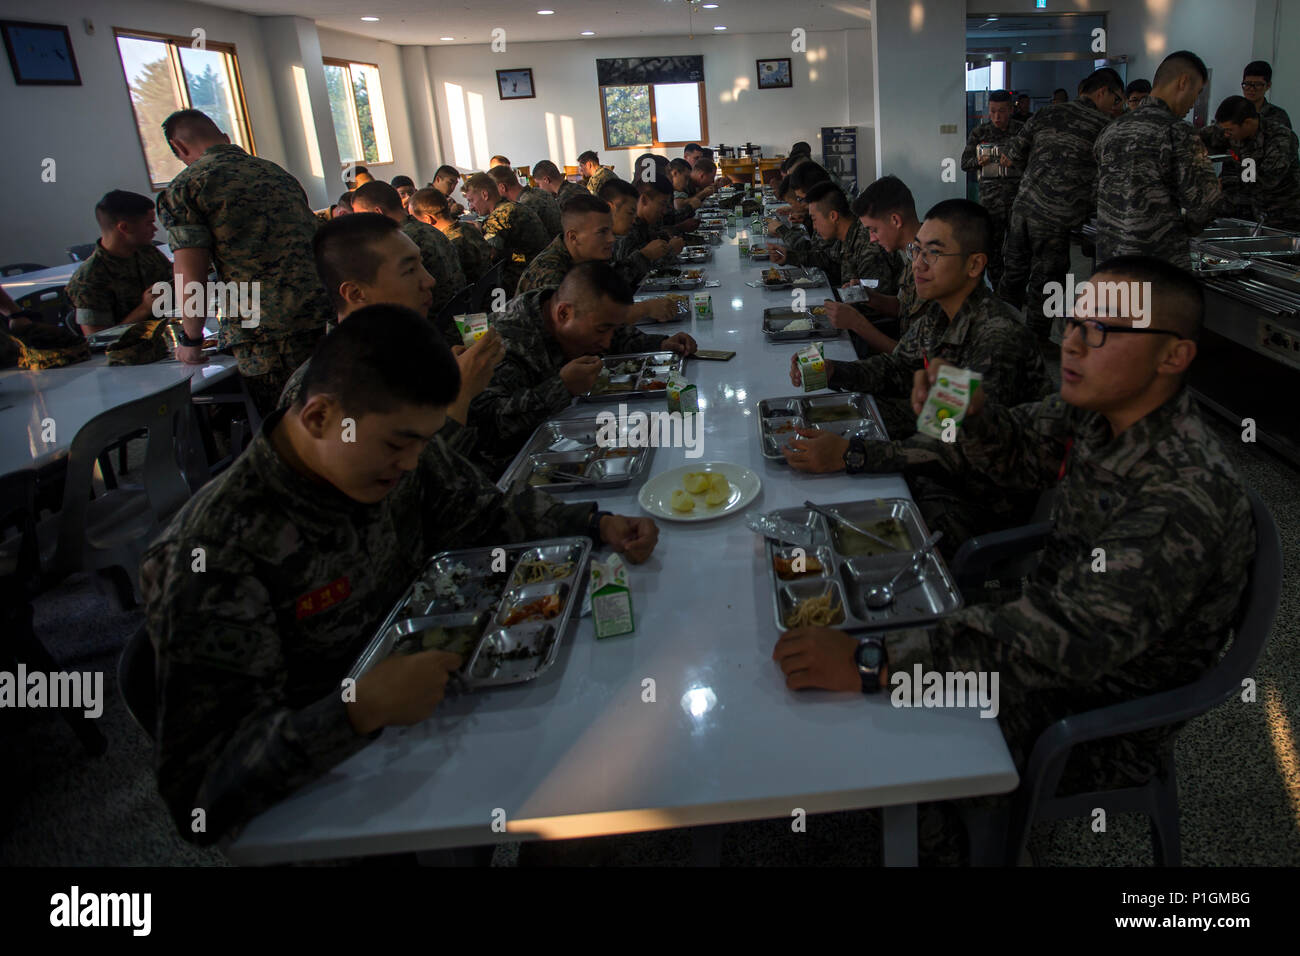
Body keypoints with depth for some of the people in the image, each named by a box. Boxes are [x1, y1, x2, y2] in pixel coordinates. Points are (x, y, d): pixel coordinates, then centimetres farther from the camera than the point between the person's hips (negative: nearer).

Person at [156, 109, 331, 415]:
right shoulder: (275, 171, 20)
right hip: (325, 317, 6)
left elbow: (190, 279, -5)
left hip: (265, 335, -6)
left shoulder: (184, 188, 1)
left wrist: (191, 341, 10)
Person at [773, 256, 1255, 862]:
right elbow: (1013, 452, 9)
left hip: (1101, 719, -7)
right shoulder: (1095, 413, -8)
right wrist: (968, 413, -16)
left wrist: (869, 663, -48)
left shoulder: (1186, 496, -34)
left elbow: (1073, 636, -42)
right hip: (1059, 652, 8)